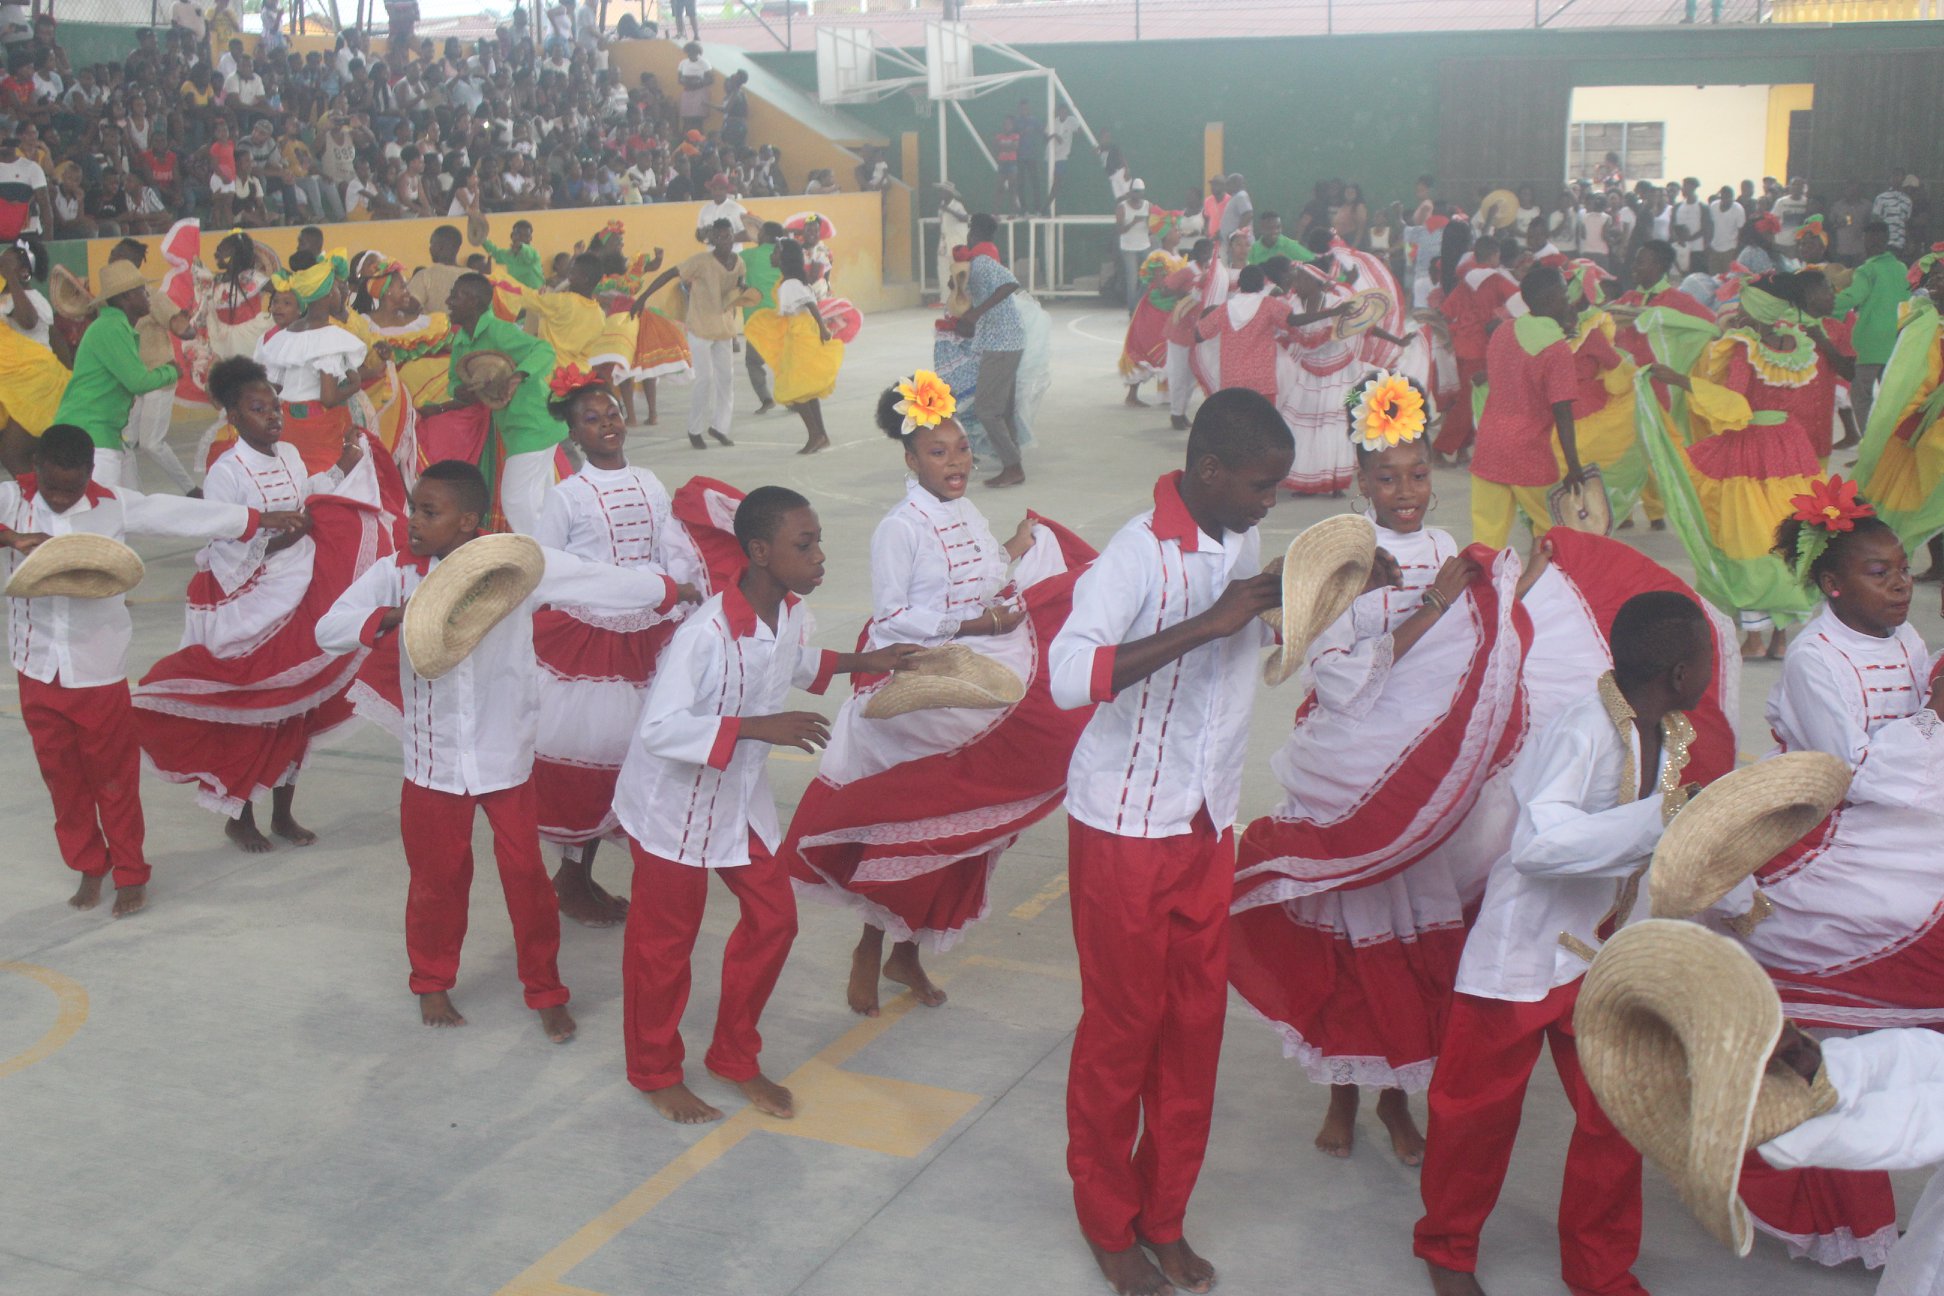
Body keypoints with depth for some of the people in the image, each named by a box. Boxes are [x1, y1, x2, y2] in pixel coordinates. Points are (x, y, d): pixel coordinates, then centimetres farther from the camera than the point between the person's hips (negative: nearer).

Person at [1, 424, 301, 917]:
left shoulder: (115, 506, -5)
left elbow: (185, 514, 0)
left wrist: (259, 520, 3)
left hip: (98, 666, -1)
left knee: (113, 773, 7)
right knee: (60, 773, 12)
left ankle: (130, 872, 21)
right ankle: (88, 867, 28)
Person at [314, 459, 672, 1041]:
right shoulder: (396, 574, -6)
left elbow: (605, 582, -7)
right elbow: (328, 629, -13)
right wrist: (396, 615, -29)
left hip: (507, 756, -1)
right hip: (434, 760, 1)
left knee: (526, 875, 7)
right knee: (438, 879, 15)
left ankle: (546, 992, 26)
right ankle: (432, 982, 38)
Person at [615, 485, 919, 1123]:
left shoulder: (792, 615, -6)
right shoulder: (707, 631, -32)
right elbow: (659, 728, -35)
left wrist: (860, 662, 9)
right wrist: (759, 727, -39)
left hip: (741, 796, 8)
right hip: (675, 801, -7)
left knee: (772, 919, 11)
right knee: (665, 940, 8)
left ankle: (734, 1057, 31)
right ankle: (655, 1072, 29)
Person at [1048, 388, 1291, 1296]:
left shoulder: (1241, 543, 4)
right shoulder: (1138, 556, -21)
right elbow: (1070, 675, -36)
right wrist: (1209, 623, -35)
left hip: (1209, 825, 7)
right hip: (1126, 828, -7)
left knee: (1196, 1023, 12)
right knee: (1123, 1025, 6)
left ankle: (1164, 1217, 29)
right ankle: (1107, 1222, 25)